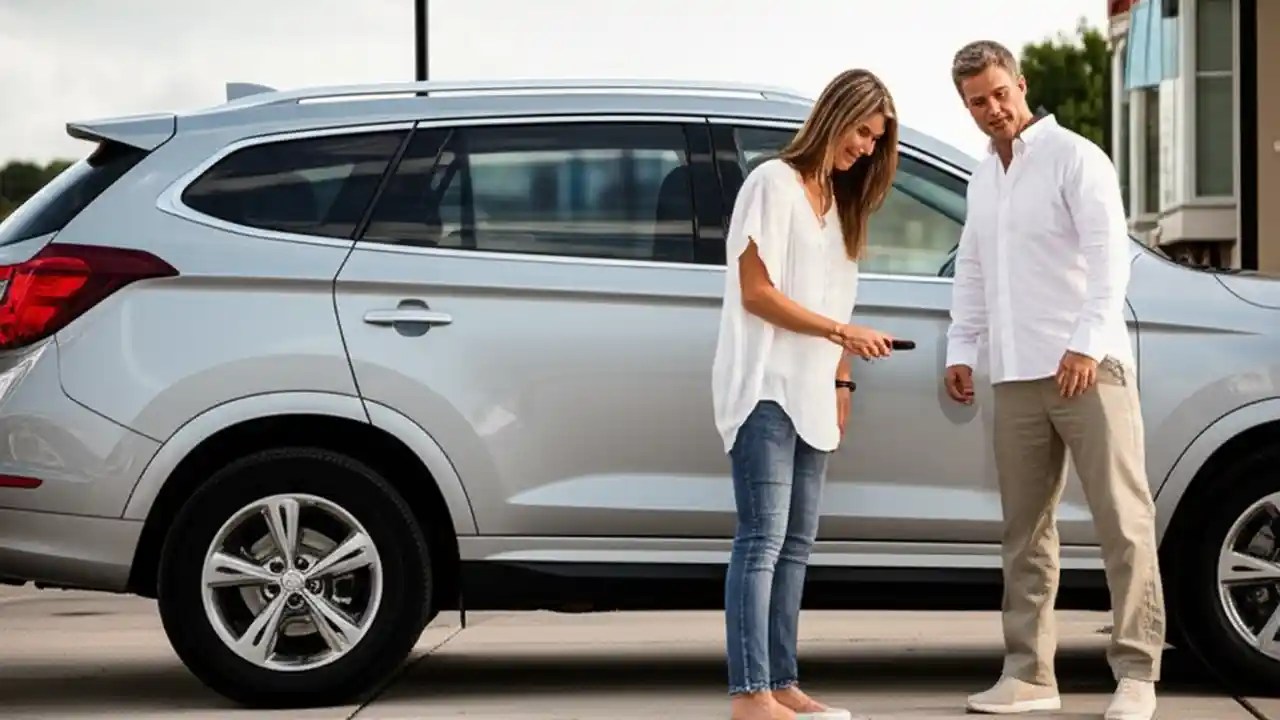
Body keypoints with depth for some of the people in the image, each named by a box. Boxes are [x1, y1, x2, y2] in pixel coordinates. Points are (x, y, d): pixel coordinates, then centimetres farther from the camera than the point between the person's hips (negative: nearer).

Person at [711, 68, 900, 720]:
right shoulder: (774, 182, -5)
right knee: (762, 539, -13)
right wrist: (842, 333, -17)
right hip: (765, 387, -8)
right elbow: (755, 293, -12)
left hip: (809, 393, 8)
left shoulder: (838, 200, 20)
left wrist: (841, 378, 12)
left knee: (796, 543, 6)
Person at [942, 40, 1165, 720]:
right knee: (1025, 530, 8)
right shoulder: (983, 178, 19)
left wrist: (1086, 343, -22)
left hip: (1088, 367, -7)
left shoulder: (1074, 158, -3)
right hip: (1016, 377, 7)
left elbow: (1109, 255, -13)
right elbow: (971, 271, 27)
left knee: (1123, 522, -7)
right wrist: (961, 347, 16)